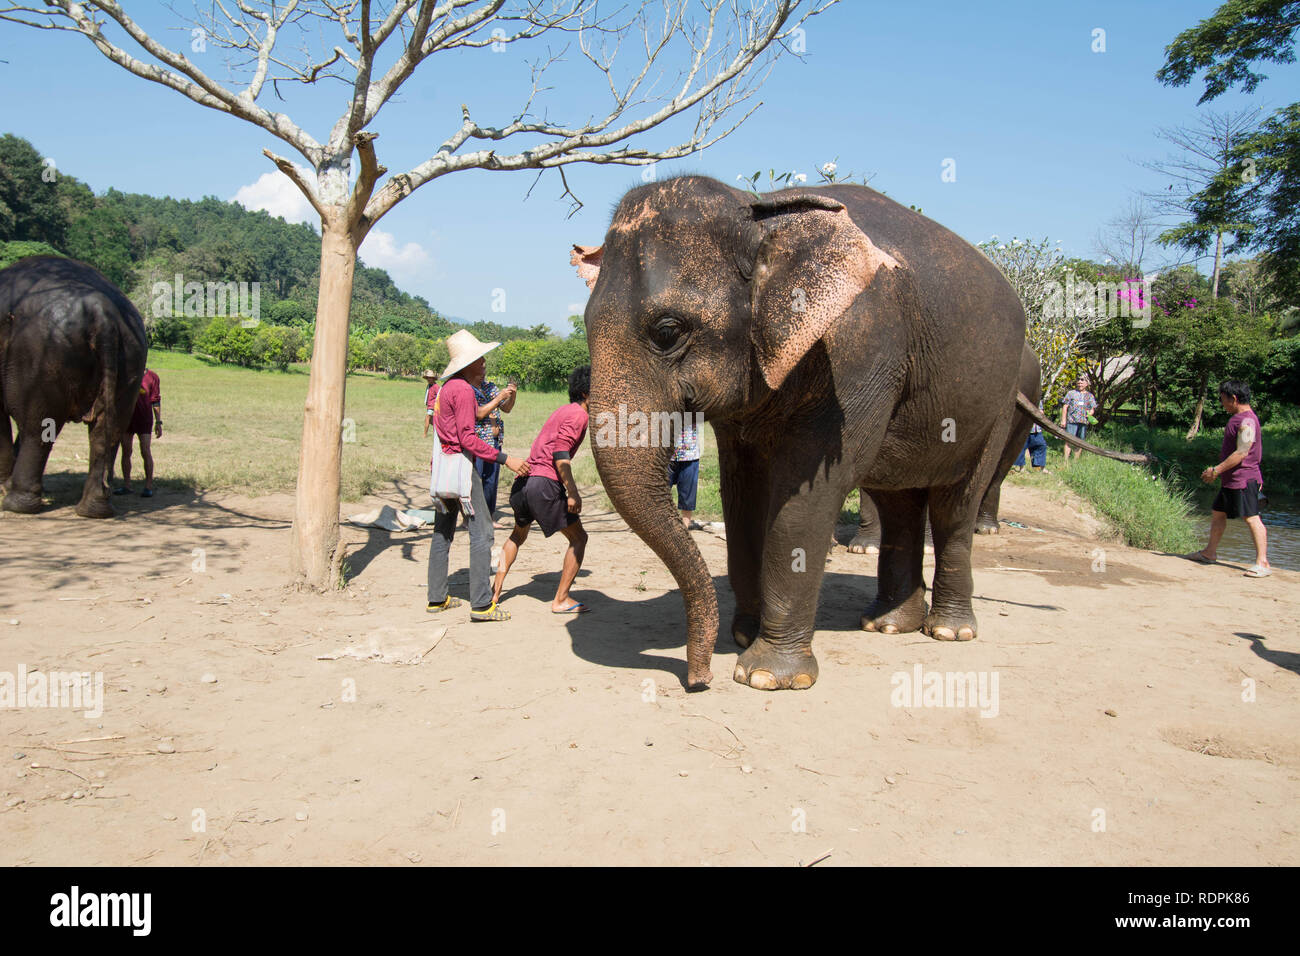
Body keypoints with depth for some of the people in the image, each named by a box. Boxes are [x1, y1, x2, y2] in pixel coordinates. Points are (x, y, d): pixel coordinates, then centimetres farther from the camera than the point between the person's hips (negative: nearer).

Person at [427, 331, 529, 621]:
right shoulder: (463, 390, -13)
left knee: (443, 531, 13)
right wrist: (504, 459, -18)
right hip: (460, 464, -10)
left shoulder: (446, 387, 15)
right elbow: (467, 438, -18)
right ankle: (481, 603, -8)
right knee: (481, 532, -7)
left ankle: (437, 598, 19)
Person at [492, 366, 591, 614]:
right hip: (545, 482, -10)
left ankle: (495, 591, 30)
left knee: (518, 535, 28)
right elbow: (560, 453, -17)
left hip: (523, 479, 10)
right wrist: (573, 491, -20)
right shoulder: (578, 414, -6)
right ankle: (561, 600, 1)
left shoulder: (562, 410, 22)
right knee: (579, 538, 1)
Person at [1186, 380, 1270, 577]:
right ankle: (1209, 553, 28)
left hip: (1243, 479, -11)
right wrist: (1218, 470, 23)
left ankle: (1262, 563, -9)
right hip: (1231, 480, 11)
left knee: (1252, 518, -10)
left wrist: (1217, 470, -18)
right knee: (1218, 513, 17)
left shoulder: (1247, 421, -17)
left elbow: (1242, 453, -22)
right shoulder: (1238, 418, 16)